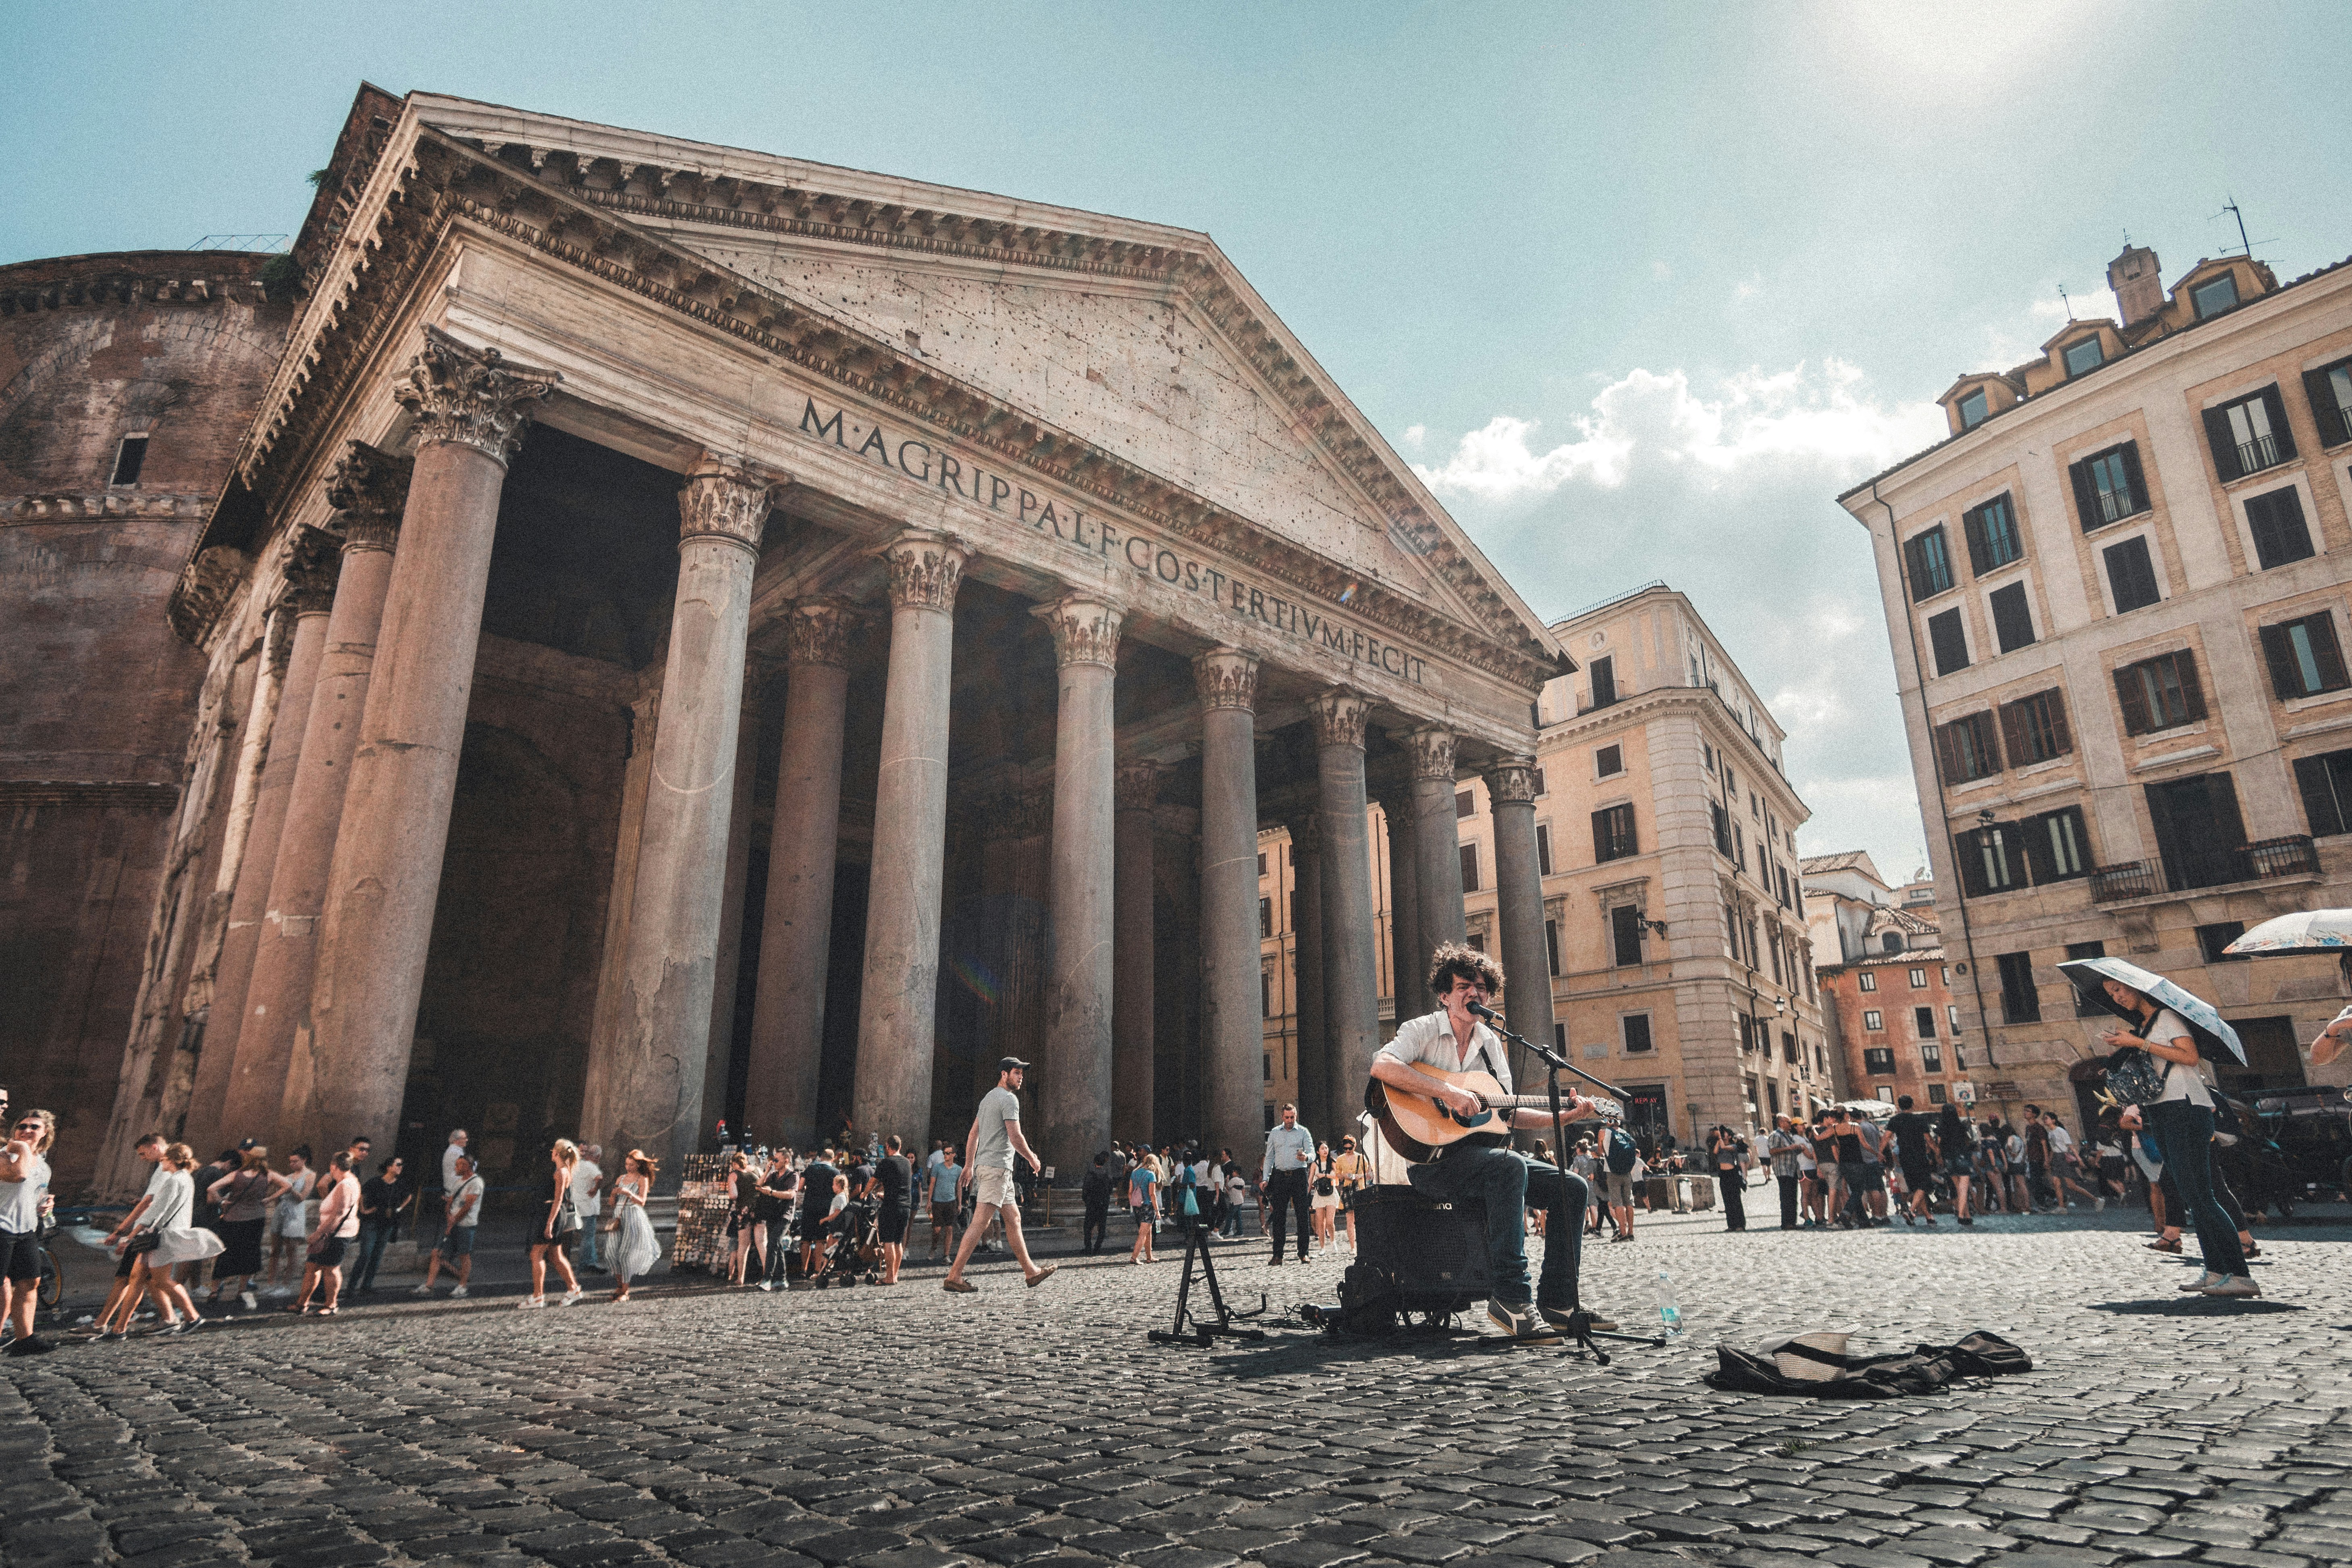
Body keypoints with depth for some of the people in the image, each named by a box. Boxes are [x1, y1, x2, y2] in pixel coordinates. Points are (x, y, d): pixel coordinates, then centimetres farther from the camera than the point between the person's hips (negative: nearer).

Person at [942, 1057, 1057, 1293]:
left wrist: (969, 1166, 20)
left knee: (1014, 1219, 13)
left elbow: (973, 1134, 20)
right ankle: (954, 1277, -13)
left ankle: (1031, 1273, 19)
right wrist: (1033, 1159, -2)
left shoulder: (988, 1098, 20)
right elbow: (1015, 1137, -16)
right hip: (997, 1167, -10)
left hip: (984, 1165, 10)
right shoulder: (1009, 1099, -10)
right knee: (979, 1222, -11)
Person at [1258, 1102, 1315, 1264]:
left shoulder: (1303, 1132, 6)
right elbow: (1269, 1158, 13)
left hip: (1299, 1176, -2)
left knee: (1303, 1215, -4)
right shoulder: (1274, 1133, 12)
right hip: (1279, 1176, 2)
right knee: (1278, 1216, 0)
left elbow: (1312, 1154, -4)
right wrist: (1265, 1179, 3)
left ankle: (1303, 1253, 4)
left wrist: (1306, 1157, -28)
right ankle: (1278, 1255, 4)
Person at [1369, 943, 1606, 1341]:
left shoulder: (1491, 1043, 16)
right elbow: (1381, 1065, -25)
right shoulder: (1423, 1030, -4)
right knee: (1510, 1166, -34)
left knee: (1571, 1186, -3)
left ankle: (1555, 1302, 0)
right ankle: (1511, 1299, -31)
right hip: (1430, 1156, -7)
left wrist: (1563, 1116, 4)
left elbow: (1507, 1115, 16)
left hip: (1482, 1152, 8)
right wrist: (1447, 1092, -30)